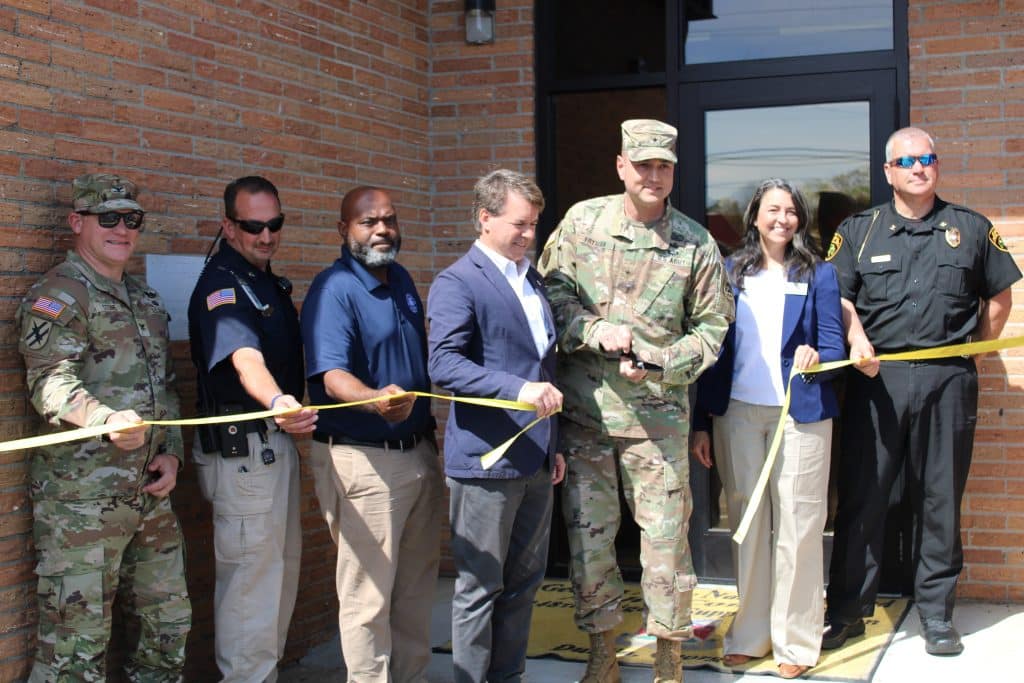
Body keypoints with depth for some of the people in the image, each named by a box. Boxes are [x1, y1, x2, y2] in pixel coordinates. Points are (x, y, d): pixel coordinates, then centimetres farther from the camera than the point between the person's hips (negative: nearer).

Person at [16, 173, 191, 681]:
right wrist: (107, 420, -39)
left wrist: (171, 453, 7)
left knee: (169, 628, 14)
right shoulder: (58, 295, -6)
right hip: (82, 500, -8)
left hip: (152, 493, 8)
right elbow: (50, 382, -20)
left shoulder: (145, 299, 19)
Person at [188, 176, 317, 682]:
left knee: (282, 566, 17)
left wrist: (294, 415, 13)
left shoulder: (269, 283, 13)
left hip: (278, 443, 10)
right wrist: (276, 402, -52)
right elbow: (245, 359, -35)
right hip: (241, 448, -10)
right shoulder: (221, 285, -17)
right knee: (251, 574, -5)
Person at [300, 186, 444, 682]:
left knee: (416, 589, 16)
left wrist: (430, 438, 14)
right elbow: (331, 375, -27)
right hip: (362, 460, -8)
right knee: (369, 595, -1)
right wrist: (375, 399, -47)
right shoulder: (333, 289, -13)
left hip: (420, 452, 8)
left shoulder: (401, 281, 11)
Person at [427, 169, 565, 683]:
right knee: (480, 586, 1)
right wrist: (518, 389, -32)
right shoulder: (457, 283, -9)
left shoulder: (533, 281, 17)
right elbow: (444, 365, -22)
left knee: (524, 581, 15)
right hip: (486, 460, -8)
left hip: (534, 460, 8)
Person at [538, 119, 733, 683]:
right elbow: (550, 289, 4)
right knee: (587, 535, 8)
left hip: (657, 414, -1)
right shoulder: (582, 222, 3)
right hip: (583, 409, 1)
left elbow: (711, 327, 4)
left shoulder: (696, 244, 0)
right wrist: (596, 330, -13)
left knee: (666, 535, 2)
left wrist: (659, 362, -12)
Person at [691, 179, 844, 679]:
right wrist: (701, 422, 4)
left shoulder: (818, 274, 3)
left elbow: (834, 345, 0)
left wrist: (815, 357, -24)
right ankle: (750, 634, 20)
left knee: (796, 525, -1)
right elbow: (713, 347, 7)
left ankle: (795, 641, 10)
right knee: (746, 524, 9)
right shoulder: (730, 272, 7)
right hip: (737, 412, 2)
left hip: (799, 412, -2)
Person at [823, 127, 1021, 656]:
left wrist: (974, 350, 10)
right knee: (860, 496, 1)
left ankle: (936, 613, 17)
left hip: (947, 380, 1)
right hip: (876, 377, 0)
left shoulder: (971, 229, 11)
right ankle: (847, 610, 10)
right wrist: (856, 338, -13)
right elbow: (838, 295, 4)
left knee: (940, 499, 6)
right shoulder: (859, 230, 10)